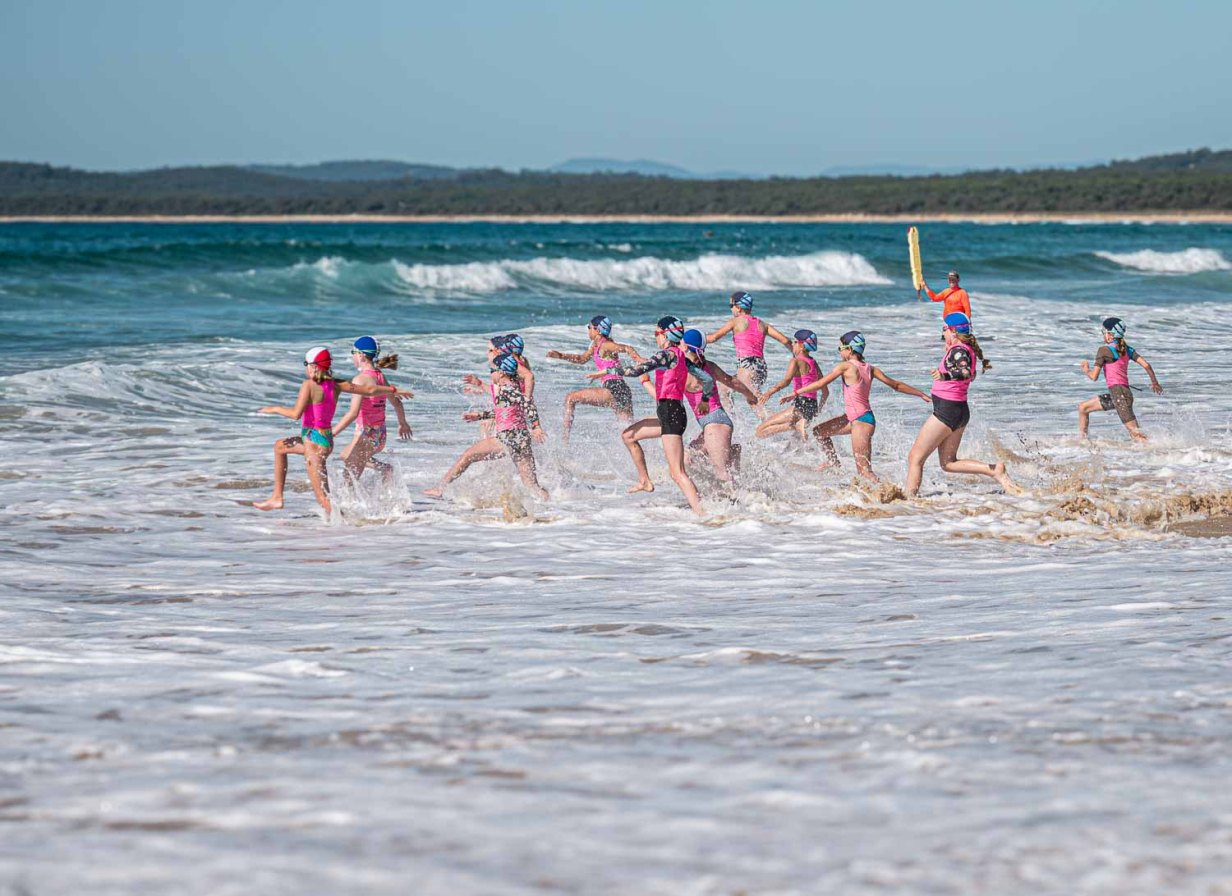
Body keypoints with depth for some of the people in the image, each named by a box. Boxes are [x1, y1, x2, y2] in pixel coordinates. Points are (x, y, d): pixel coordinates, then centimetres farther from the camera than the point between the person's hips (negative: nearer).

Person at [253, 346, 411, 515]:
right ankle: (277, 498, 32)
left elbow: (296, 414, -21)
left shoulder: (309, 385, -14)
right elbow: (369, 389, 8)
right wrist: (393, 390, 22)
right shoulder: (335, 384, 5)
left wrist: (274, 409, -4)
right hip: (327, 438, 9)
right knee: (280, 446, 29)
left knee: (324, 499, -7)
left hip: (314, 440, -9)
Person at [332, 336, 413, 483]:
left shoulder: (361, 379, -18)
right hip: (381, 435, 8)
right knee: (346, 457, 28)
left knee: (350, 477, -1)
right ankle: (385, 469, 14)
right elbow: (397, 403, 19)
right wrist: (403, 423, 36)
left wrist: (332, 433, -24)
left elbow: (353, 413, -25)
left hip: (366, 435, -8)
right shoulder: (380, 376, 7)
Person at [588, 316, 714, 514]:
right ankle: (645, 481, 30)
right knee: (628, 436, 24)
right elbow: (707, 379, 18)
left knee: (678, 474, -14)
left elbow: (635, 370, -18)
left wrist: (607, 370, -7)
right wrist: (704, 400, 36)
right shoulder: (681, 357, 14)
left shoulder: (667, 354, -11)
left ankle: (701, 513, -22)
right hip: (670, 414, 10)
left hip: (671, 414, -10)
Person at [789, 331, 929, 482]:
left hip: (860, 422, -9)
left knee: (864, 471, -10)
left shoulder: (846, 366, -14)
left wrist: (795, 393, -4)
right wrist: (922, 395, 14)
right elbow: (896, 385, 6)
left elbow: (821, 383, -12)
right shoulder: (869, 368, 4)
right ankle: (833, 461, 39)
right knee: (819, 431, 22)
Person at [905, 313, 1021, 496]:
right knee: (949, 464, 15)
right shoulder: (968, 349, 11)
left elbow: (965, 373, -36)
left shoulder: (958, 350, -17)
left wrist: (945, 376, -47)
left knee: (915, 458, -2)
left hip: (946, 411, -10)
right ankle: (995, 470, 0)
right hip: (960, 410, 10)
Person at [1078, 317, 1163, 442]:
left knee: (1135, 433, -11)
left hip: (1118, 393, -9)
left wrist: (1086, 369, 11)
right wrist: (1155, 383, 19)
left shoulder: (1104, 350, -8)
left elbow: (1094, 376, -10)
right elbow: (1146, 365, 5)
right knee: (1082, 408, 19)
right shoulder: (1126, 349, 11)